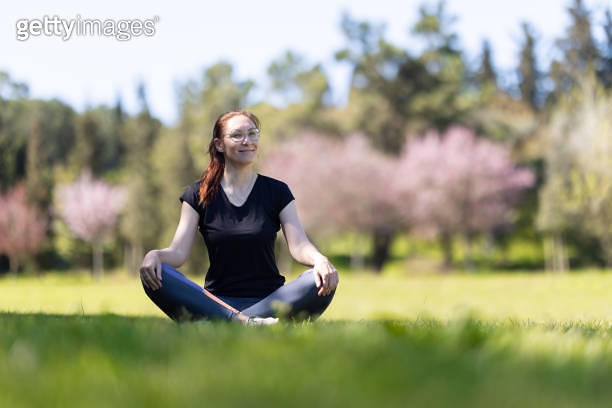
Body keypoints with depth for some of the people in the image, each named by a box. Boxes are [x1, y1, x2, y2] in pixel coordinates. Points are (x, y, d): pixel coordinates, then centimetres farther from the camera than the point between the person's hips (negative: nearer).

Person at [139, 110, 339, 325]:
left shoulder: (276, 191, 8)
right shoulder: (198, 194, 7)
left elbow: (298, 245, -5)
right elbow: (178, 252, -2)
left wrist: (319, 259, -29)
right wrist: (154, 255, -26)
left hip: (269, 300, 0)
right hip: (216, 302, 0)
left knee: (323, 283, -30)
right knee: (153, 277, -27)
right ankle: (246, 323, -40)